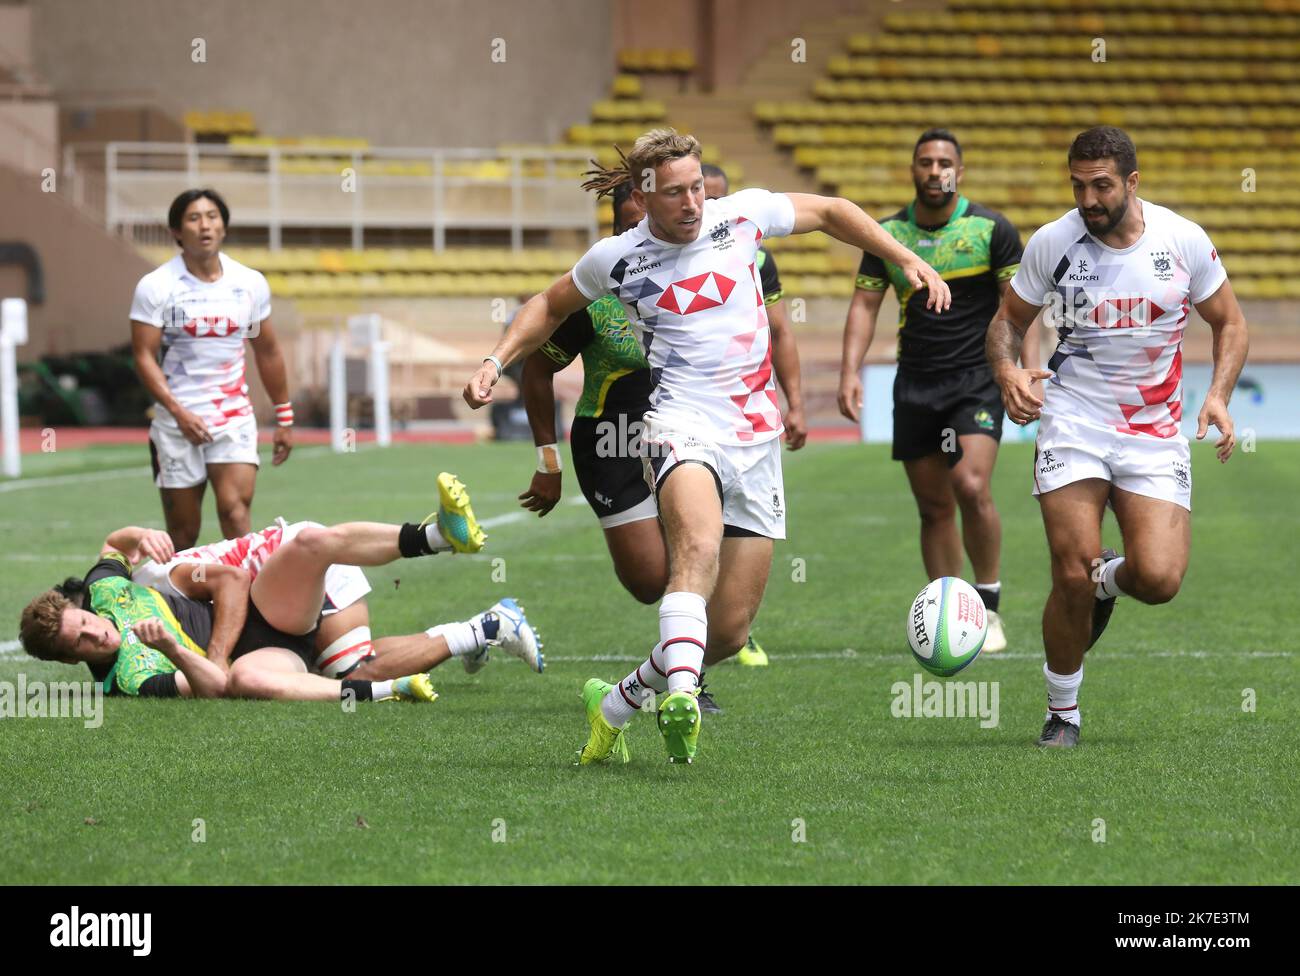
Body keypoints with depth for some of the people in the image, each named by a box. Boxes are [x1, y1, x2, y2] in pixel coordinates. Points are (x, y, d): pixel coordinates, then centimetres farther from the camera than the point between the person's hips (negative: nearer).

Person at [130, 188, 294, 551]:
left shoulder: (250, 283, 6)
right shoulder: (156, 287, -4)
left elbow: (268, 353, 16)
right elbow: (145, 357, -8)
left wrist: (284, 418, 18)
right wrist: (179, 412, -20)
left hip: (235, 419, 1)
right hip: (177, 423, -1)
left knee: (235, 507, -18)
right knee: (183, 531, 2)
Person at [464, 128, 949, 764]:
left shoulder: (741, 216, 2)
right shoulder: (616, 259, 1)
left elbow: (829, 212, 18)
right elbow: (550, 308, 20)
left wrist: (908, 260, 10)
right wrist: (496, 363, 8)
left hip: (756, 436, 3)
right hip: (682, 423, -3)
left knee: (730, 627, 1)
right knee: (699, 546, -37)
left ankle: (616, 703, 22)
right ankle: (680, 697, -53)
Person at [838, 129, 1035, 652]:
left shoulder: (991, 229, -3)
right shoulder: (887, 234, 6)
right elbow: (865, 302, 6)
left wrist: (1029, 372, -14)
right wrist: (850, 369, -6)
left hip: (977, 379, -4)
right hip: (915, 384, 4)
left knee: (971, 487, -21)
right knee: (933, 507, 4)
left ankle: (990, 608, -6)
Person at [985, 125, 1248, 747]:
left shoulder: (1183, 240, -4)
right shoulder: (1052, 243, -5)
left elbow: (1229, 323, 9)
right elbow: (1008, 319, 8)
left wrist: (1218, 395, -8)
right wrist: (1006, 371, -14)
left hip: (1155, 431, 1)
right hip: (1073, 422, -1)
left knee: (1158, 579, -15)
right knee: (1072, 577, -12)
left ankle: (1109, 579, 23)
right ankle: (1062, 713, 10)